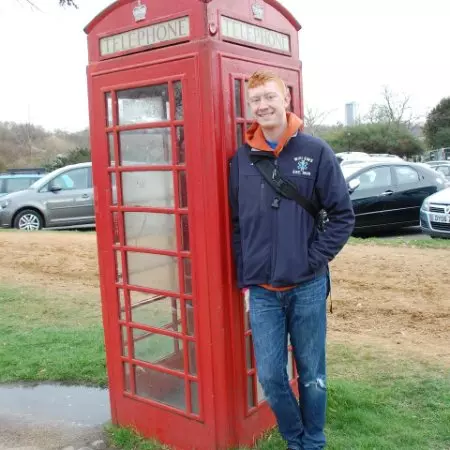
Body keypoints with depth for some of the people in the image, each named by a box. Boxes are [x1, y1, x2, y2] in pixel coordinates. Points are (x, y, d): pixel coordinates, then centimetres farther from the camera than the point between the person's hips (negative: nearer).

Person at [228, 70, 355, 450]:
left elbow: (343, 215, -2)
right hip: (262, 290, 2)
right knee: (270, 376, 6)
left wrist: (315, 259, -9)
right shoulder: (242, 158, 3)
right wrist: (243, 273, 2)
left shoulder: (316, 151, -4)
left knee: (311, 375, 13)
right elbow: (234, 222, 8)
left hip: (308, 287, -1)